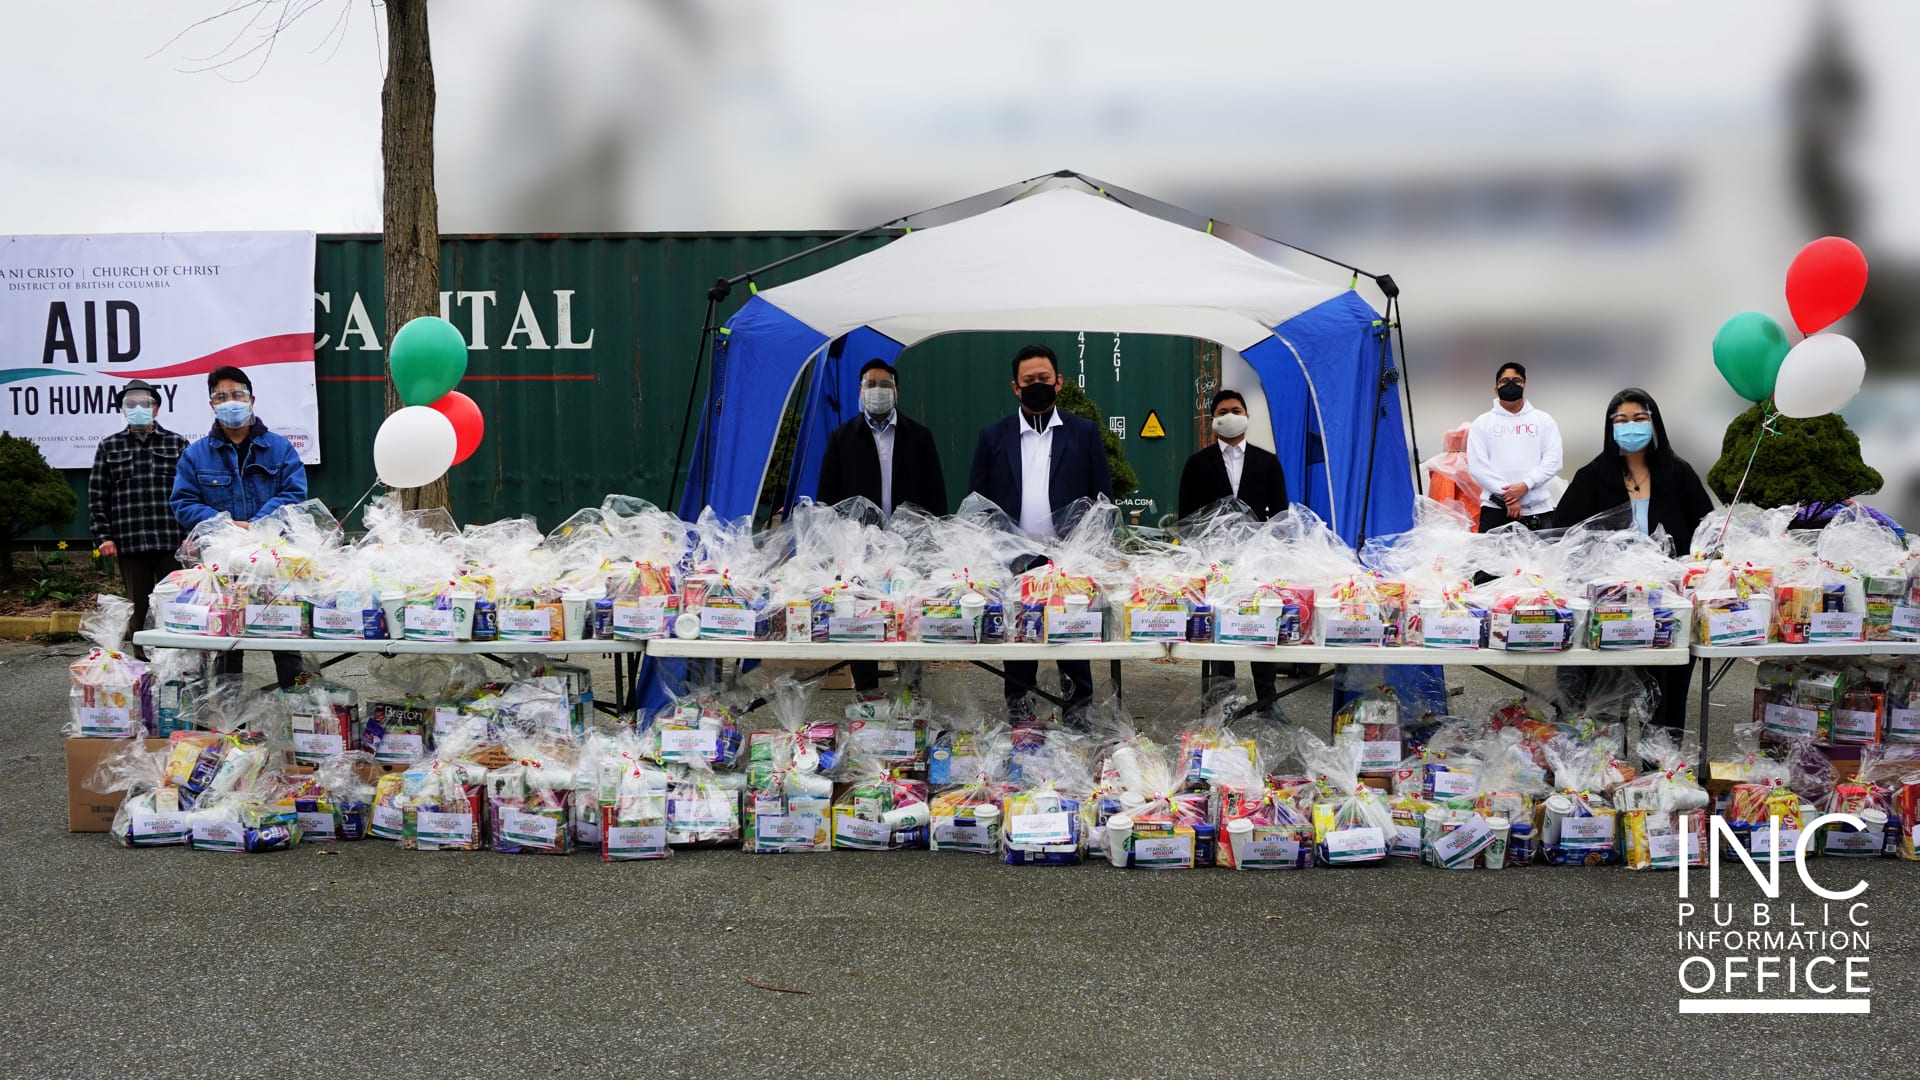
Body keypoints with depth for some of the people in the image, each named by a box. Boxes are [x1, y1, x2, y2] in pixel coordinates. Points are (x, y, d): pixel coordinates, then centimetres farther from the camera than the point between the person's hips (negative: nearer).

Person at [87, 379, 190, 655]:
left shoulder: (178, 444, 9)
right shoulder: (109, 447, 12)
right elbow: (97, 496, 9)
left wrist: (192, 535, -3)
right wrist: (103, 536, 0)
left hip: (172, 540, -1)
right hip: (129, 542, 1)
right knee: (139, 607, 5)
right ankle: (143, 660, 10)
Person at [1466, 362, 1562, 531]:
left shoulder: (1543, 420, 13)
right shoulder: (1482, 423, 10)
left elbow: (1552, 460, 3)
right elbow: (1477, 465, 0)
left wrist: (1525, 485, -13)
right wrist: (1505, 495, -11)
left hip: (1538, 509, 1)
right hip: (1495, 508, -1)